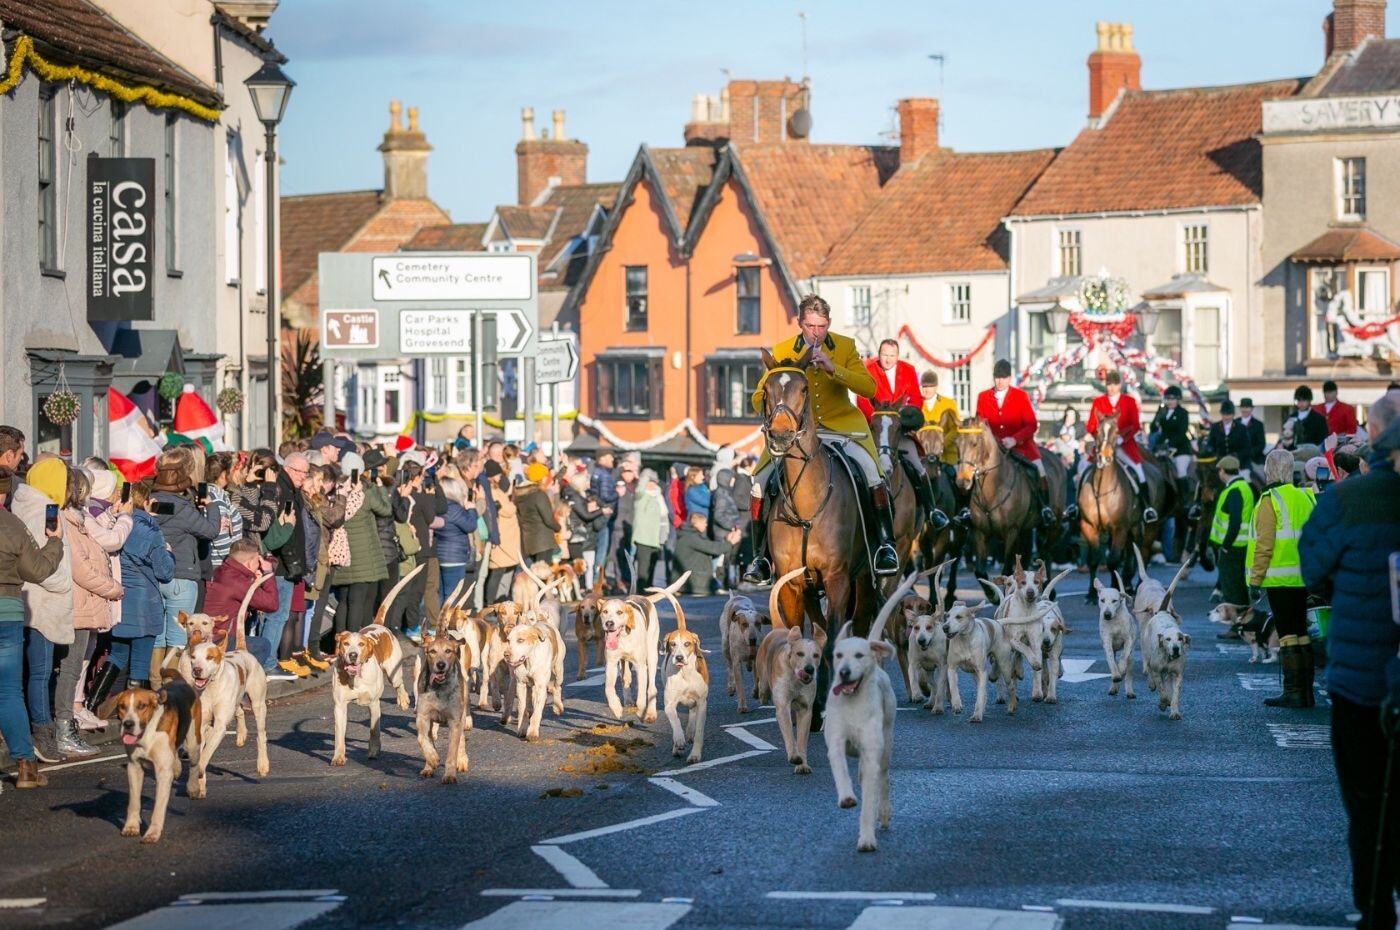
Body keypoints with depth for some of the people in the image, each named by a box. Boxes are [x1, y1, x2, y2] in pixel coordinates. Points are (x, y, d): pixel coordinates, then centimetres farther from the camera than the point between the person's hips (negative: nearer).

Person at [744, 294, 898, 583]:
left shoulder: (845, 347, 2)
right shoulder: (782, 352, 2)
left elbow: (869, 388, -10)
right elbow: (758, 401, 3)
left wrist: (832, 368, -24)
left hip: (841, 425, -1)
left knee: (872, 471, -26)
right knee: (761, 481, -16)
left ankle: (885, 544, -15)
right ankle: (761, 557, -4)